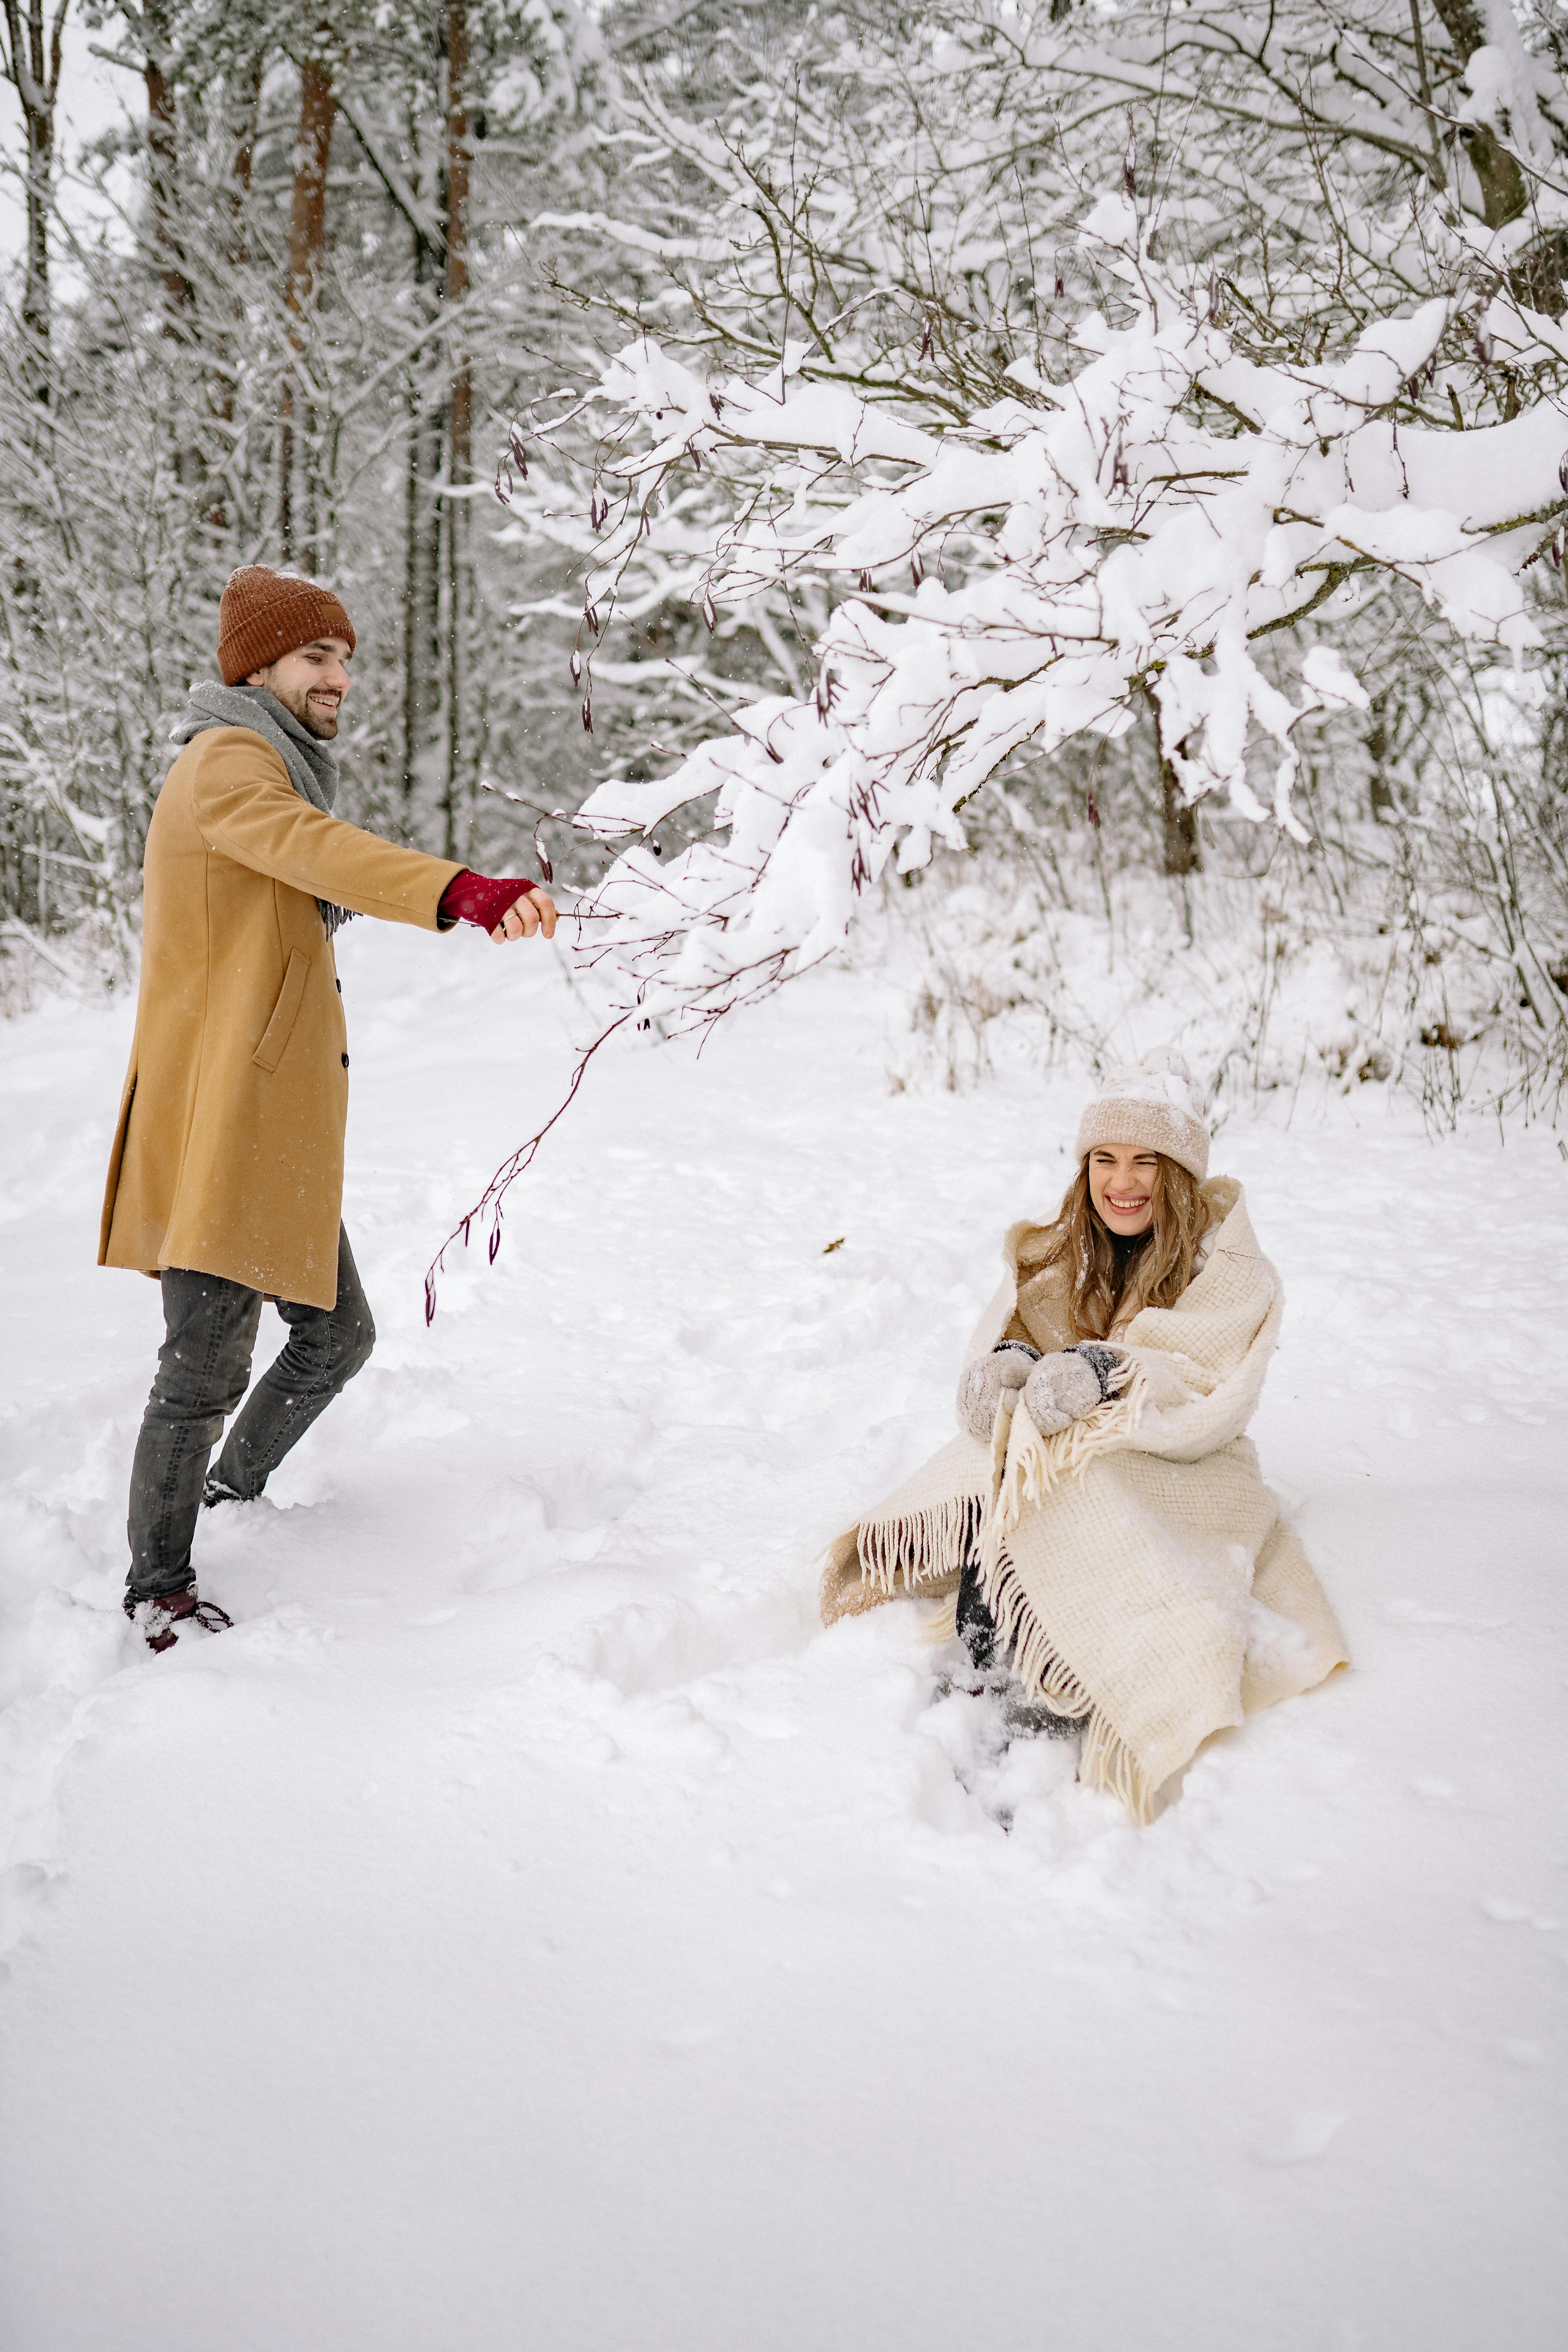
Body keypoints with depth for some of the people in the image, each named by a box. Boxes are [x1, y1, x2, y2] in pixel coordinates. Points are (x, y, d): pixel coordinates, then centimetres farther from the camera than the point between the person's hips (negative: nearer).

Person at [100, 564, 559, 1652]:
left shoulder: (272, 774, 23)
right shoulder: (227, 764, -11)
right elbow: (321, 849, -34)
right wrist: (464, 892, -49)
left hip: (279, 1128, 10)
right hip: (221, 1125, -10)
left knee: (338, 1332, 17)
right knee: (208, 1365, -5)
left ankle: (233, 1497, 36)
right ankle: (158, 1584, 9)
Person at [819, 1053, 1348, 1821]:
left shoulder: (1231, 1273, -1)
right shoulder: (1054, 1255, 12)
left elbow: (1209, 1404, -15)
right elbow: (996, 1344, 1)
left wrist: (1107, 1377, -34)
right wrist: (1005, 1366, -25)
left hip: (1177, 1469, -3)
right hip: (1051, 1467, 4)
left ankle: (1046, 1719, -32)